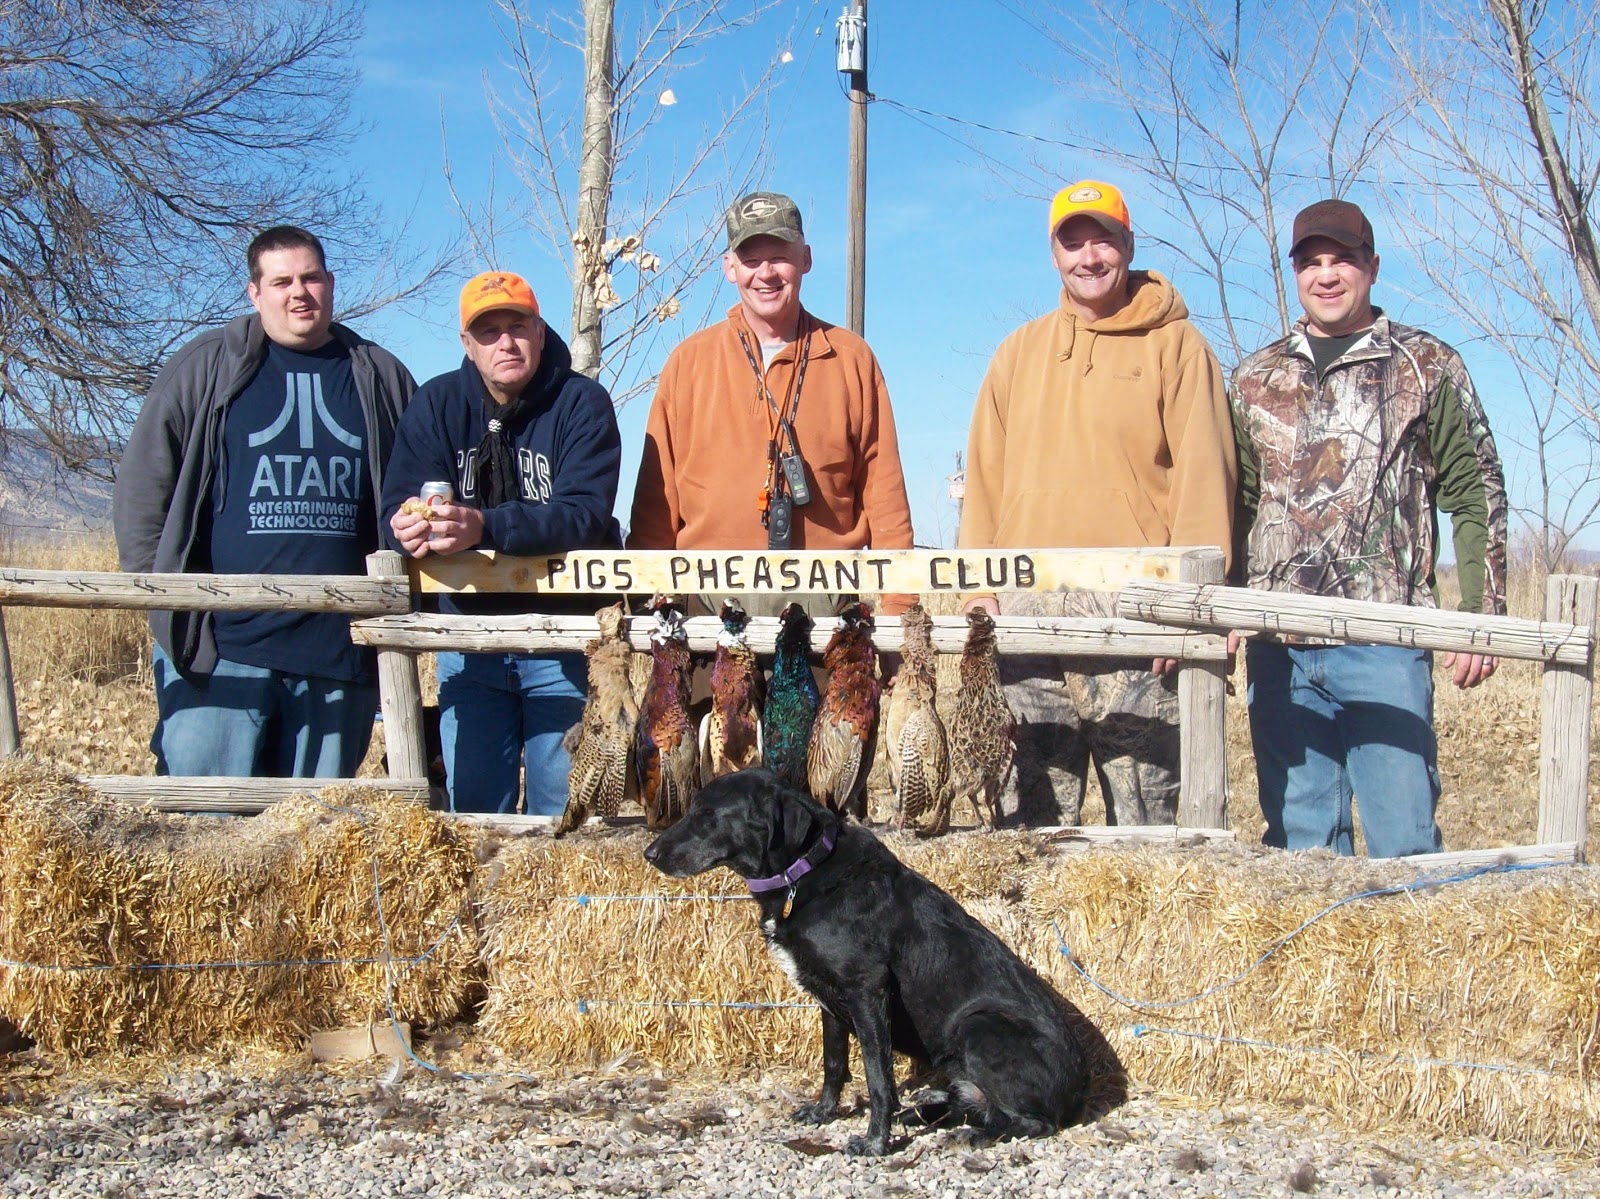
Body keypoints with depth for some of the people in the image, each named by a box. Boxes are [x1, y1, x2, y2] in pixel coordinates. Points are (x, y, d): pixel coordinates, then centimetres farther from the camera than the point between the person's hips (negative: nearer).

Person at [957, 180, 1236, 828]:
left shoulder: (1175, 345, 6)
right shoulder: (1019, 352, 20)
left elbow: (1203, 478, -2)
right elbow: (985, 477, 18)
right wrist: (977, 584, 6)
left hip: (1129, 611, -4)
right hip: (1023, 610, 4)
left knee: (1145, 813, -4)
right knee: (1030, 813, 5)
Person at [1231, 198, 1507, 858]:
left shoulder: (1426, 365, 6)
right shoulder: (1255, 378, 16)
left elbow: (1477, 493, 4)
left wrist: (1481, 618, -3)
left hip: (1385, 638, -3)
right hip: (1278, 647, 4)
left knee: (1403, 837, -5)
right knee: (1299, 837, 8)